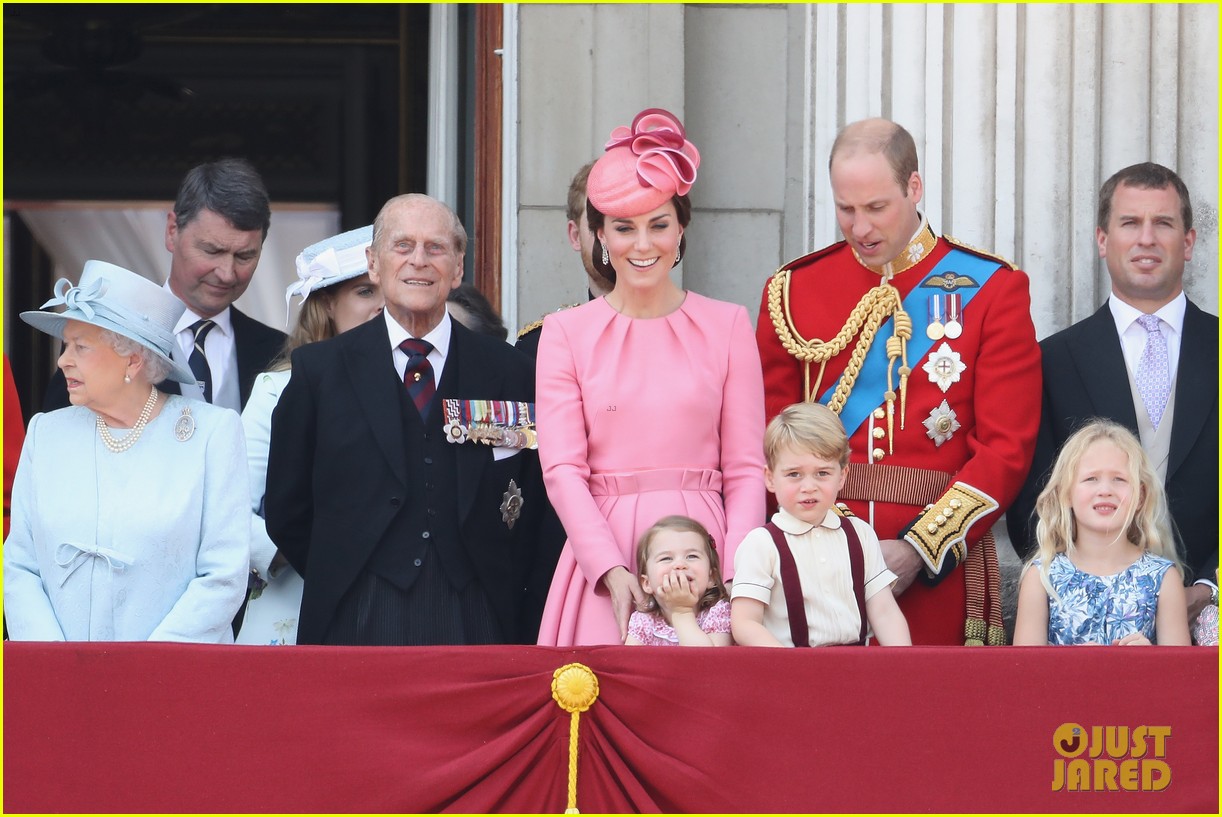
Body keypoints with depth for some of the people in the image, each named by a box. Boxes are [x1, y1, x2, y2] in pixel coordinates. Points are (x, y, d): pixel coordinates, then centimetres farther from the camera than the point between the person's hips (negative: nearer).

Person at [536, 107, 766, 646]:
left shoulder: (727, 326, 9)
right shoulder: (566, 333, 7)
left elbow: (745, 470, 5)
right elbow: (562, 468, 0)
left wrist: (734, 577, -9)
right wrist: (613, 572, -14)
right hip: (600, 549, 0)